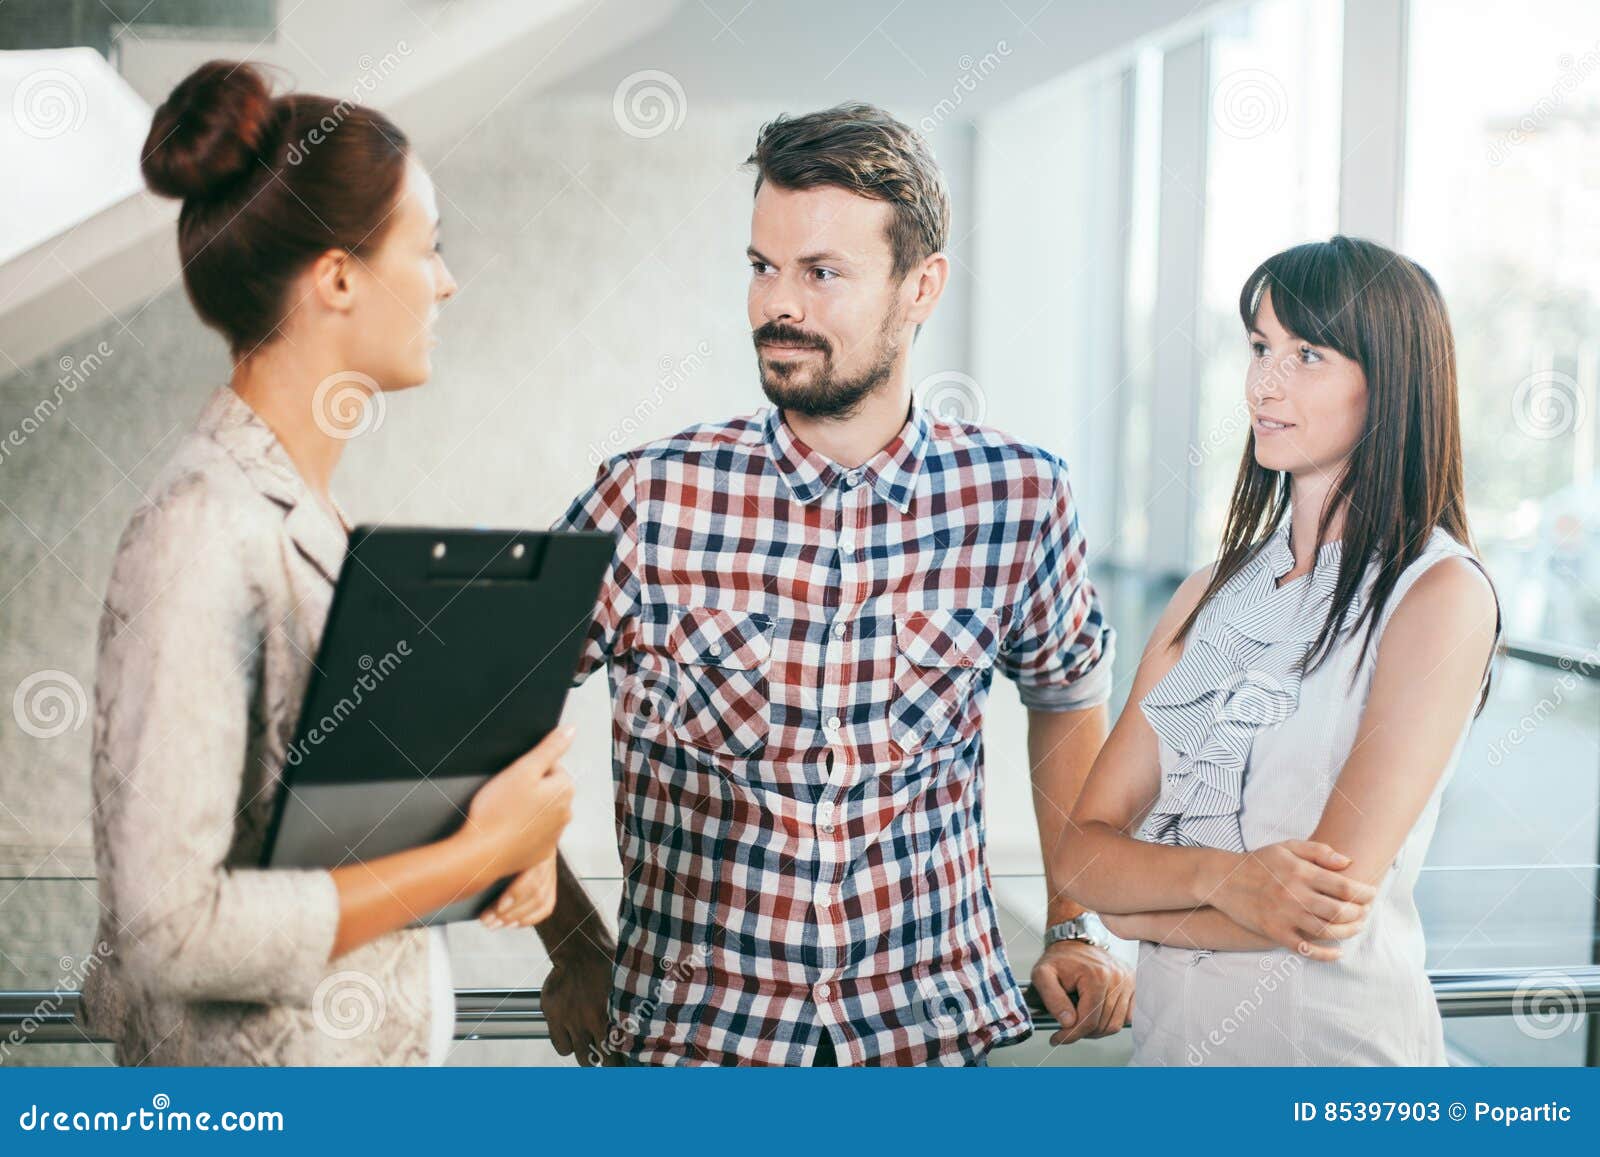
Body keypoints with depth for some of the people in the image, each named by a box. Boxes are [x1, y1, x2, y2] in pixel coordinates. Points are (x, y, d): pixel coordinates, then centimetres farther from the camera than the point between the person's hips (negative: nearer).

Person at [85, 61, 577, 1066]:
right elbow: (171, 927, -26)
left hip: (375, 1041, 8)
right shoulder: (204, 534, -22)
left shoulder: (304, 511, 3)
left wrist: (509, 824, -6)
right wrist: (477, 856, -20)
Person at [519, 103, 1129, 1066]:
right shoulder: (650, 499, -12)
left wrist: (1077, 928, 8)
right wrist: (578, 950, -4)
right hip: (692, 1031, -1)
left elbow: (1068, 697, 12)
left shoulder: (1019, 495, -6)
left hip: (937, 1024, 2)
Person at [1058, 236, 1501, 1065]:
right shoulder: (1212, 595, 5)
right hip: (1171, 1032, 5)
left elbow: (1335, 900, -19)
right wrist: (1219, 878, -20)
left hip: (1336, 1036, -5)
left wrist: (1145, 907, -6)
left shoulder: (1439, 592, -13)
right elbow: (1084, 850, -1)